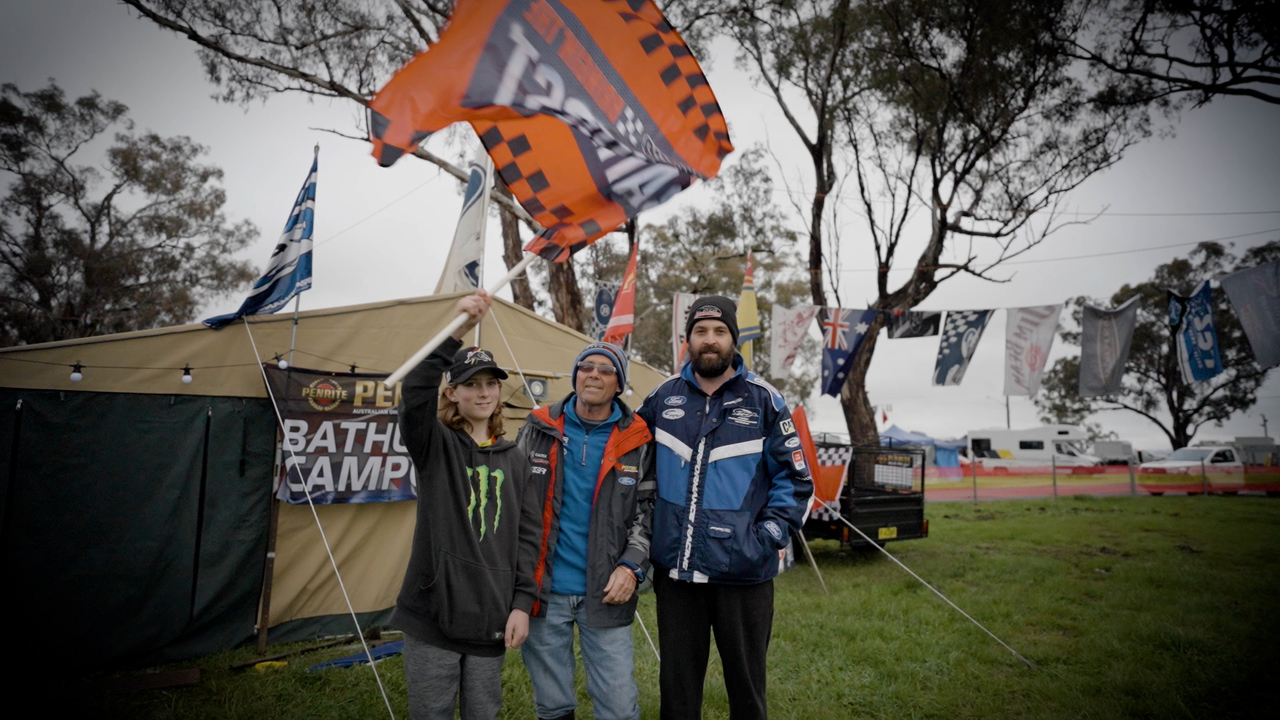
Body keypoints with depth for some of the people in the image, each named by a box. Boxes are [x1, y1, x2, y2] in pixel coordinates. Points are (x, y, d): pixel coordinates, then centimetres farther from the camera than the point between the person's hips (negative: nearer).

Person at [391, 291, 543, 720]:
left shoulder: (514, 460, 8)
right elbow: (415, 391, -22)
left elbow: (528, 533, 6)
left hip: (490, 619, 3)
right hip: (432, 615, -3)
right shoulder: (435, 445, -1)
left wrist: (522, 603, -1)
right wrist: (456, 332, -32)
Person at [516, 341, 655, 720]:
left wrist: (632, 565, -9)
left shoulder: (637, 441, -2)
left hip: (605, 595, -1)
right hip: (543, 591, 1)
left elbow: (647, 509, 5)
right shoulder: (539, 429, 0)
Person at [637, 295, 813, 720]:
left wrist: (770, 535, -8)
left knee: (747, 684, 13)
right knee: (677, 685, 15)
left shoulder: (763, 400, -1)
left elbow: (794, 478, 3)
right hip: (675, 570, 2)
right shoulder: (663, 397, 5)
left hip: (743, 571, -2)